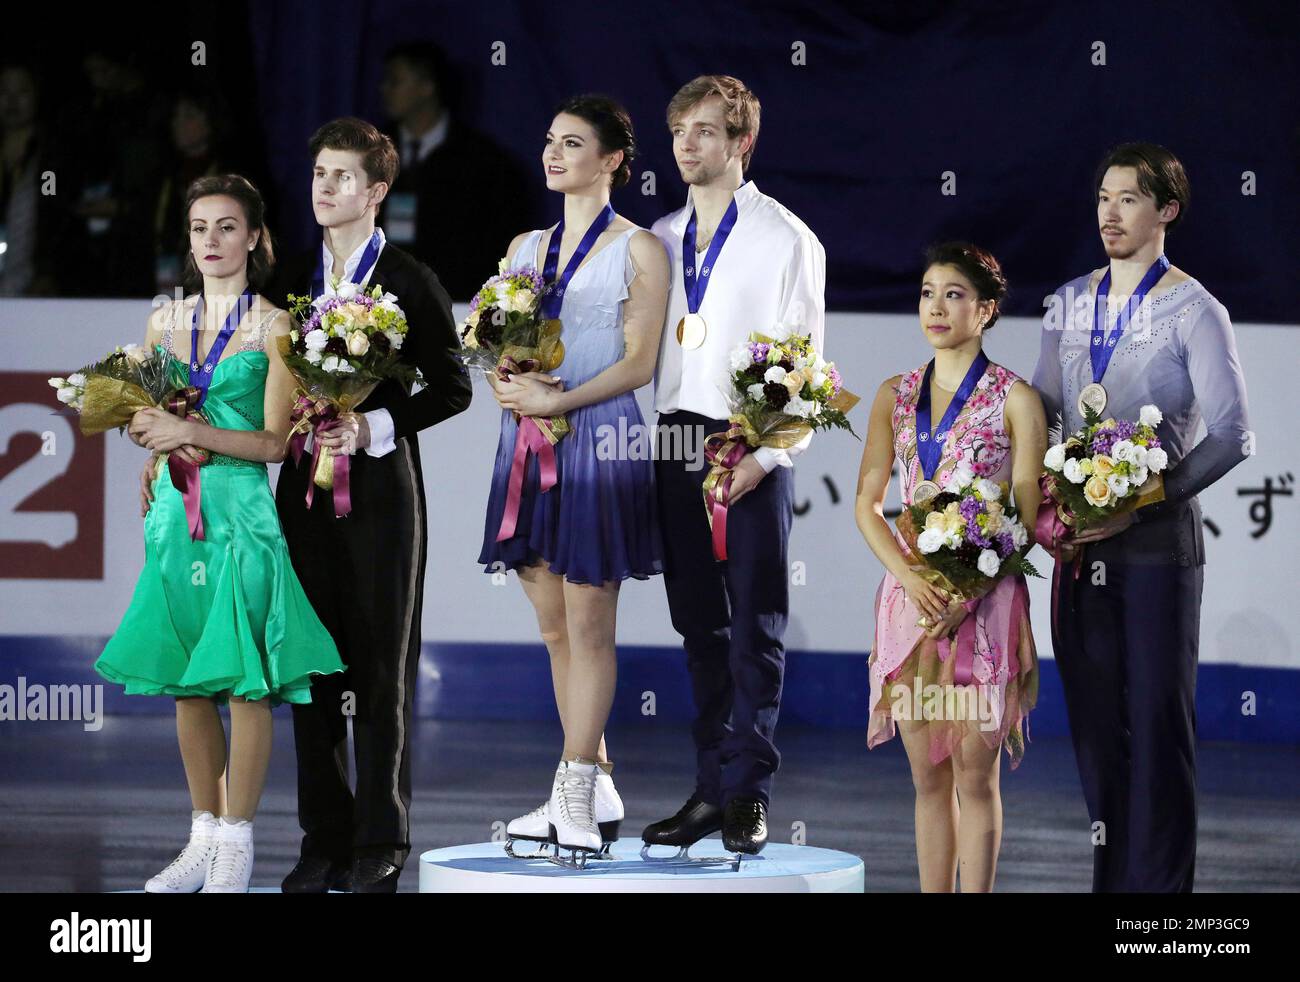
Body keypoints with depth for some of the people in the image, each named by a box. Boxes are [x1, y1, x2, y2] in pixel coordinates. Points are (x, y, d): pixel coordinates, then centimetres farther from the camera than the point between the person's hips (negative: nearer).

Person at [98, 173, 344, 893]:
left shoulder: (273, 327, -2)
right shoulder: (164, 323, 12)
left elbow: (274, 441, -7)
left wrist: (192, 433, -16)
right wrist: (155, 458, 5)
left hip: (241, 510, -5)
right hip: (175, 510, 5)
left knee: (245, 678, -6)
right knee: (185, 680, 7)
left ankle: (236, 844, 0)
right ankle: (204, 837, 15)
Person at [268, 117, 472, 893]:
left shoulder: (410, 282, 0)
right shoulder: (291, 279, 12)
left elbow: (452, 386, -2)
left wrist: (374, 427, -12)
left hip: (382, 489, -4)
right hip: (306, 493, 4)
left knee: (383, 671, -2)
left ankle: (381, 841, 2)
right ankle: (326, 838, 10)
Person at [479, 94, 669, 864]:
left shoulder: (638, 248, -1)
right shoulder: (526, 247, 16)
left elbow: (640, 361, -9)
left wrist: (555, 400, -18)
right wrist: (510, 386, -6)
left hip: (599, 444, -6)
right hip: (529, 447, 6)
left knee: (587, 626, -5)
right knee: (555, 627, 6)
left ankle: (576, 793, -4)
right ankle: (596, 791, 12)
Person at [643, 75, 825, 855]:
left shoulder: (785, 240, -2)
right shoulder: (660, 240, 14)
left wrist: (764, 454, -14)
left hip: (749, 447, -5)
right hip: (673, 441, 5)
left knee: (756, 624, -4)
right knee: (700, 623, 8)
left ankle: (750, 795, -3)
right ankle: (712, 787, 13)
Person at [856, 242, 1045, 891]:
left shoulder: (1014, 399, -2)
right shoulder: (895, 397, 10)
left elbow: (1025, 515, -6)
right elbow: (867, 503, 6)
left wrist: (965, 596, -16)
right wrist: (912, 580, -11)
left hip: (985, 599, -4)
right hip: (911, 596, 4)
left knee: (974, 773, -2)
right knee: (928, 773, 6)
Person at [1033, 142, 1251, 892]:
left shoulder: (1193, 312, -7)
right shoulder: (1070, 304, 10)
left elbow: (1231, 435, -12)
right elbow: (1041, 413, 15)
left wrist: (1140, 505, -17)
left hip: (1157, 541, -5)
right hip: (1080, 542, 5)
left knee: (1158, 718, -2)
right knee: (1095, 718, 8)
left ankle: (1159, 881, 2)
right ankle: (1111, 875, 17)